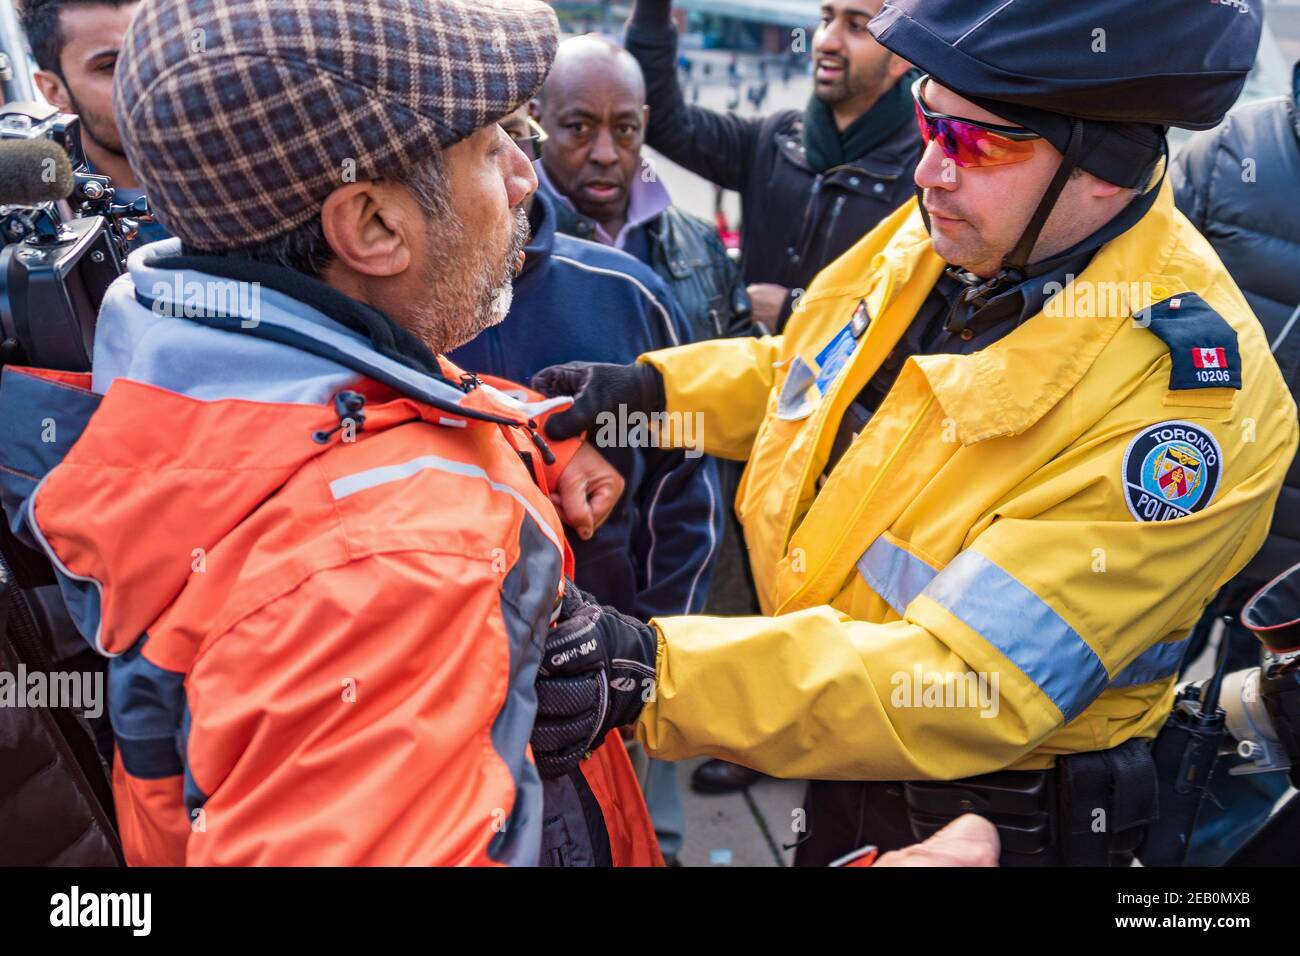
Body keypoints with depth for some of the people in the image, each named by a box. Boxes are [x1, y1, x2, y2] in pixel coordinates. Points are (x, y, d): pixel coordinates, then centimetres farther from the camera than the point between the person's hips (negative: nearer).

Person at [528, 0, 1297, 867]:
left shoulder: (1179, 401, -30)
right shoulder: (951, 228, -9)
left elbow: (972, 685, -35)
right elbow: (804, 375, 12)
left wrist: (657, 673, -43)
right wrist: (652, 389, -4)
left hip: (985, 818, -6)